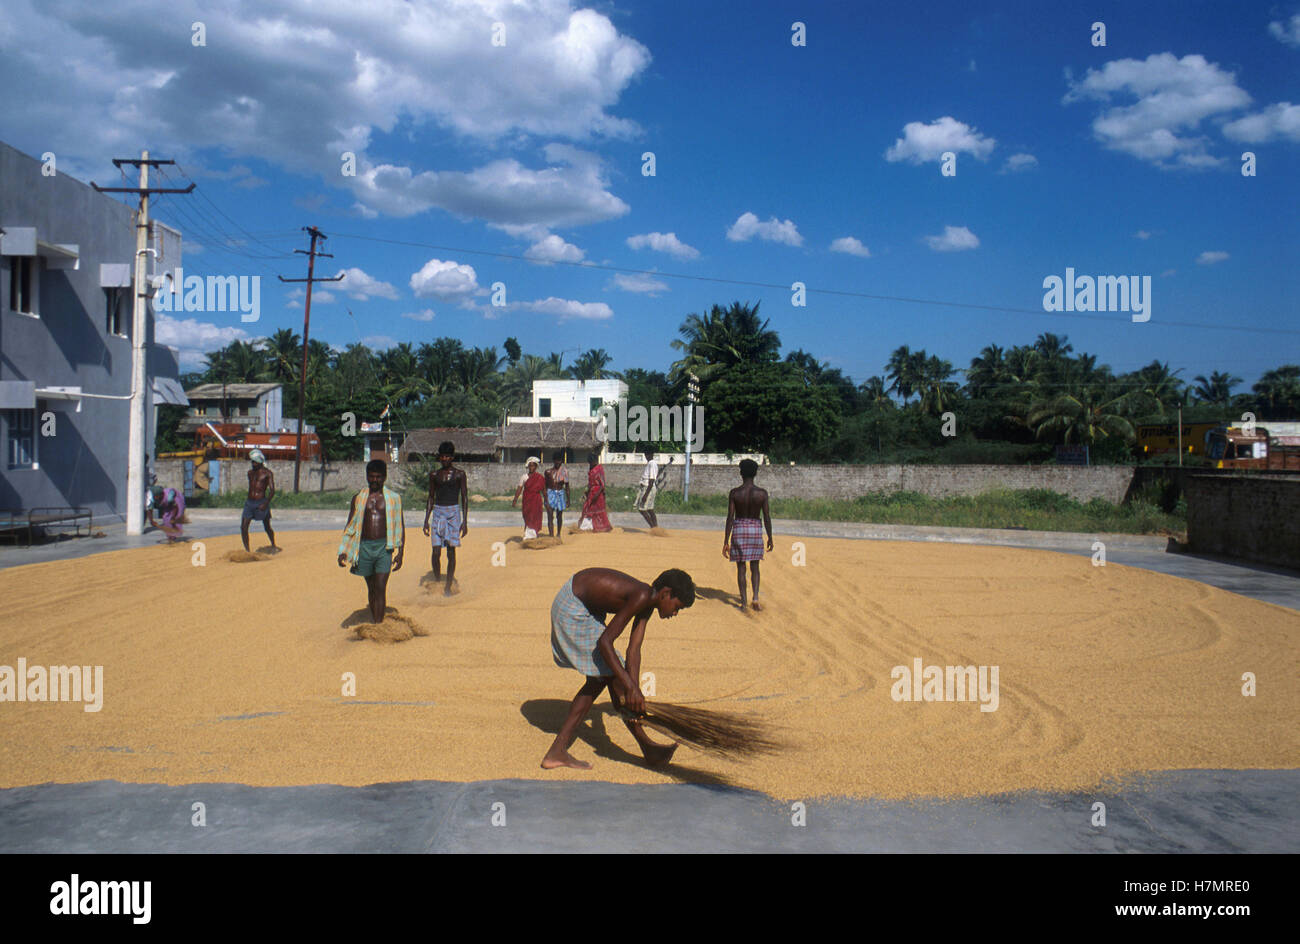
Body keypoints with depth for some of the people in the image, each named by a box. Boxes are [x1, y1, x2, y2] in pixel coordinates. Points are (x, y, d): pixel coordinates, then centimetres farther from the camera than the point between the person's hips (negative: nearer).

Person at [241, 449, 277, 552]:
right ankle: (247, 550, -3)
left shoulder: (267, 473, -4)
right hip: (249, 502, 5)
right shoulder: (250, 472, 14)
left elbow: (272, 490, -12)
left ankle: (273, 545, 30)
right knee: (243, 526, -8)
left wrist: (266, 503, -22)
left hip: (261, 503, -5)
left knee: (267, 527, 8)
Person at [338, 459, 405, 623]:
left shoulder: (393, 498, 5)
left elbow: (400, 527, 9)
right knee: (371, 588, 12)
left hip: (384, 547, -2)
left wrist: (400, 553, 3)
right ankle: (374, 619, 25)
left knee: (380, 588, -12)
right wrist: (343, 551, 3)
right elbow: (350, 526, 12)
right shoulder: (358, 498, 10)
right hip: (364, 547, 2)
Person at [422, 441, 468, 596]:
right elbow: (431, 498, 15)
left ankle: (448, 586, 5)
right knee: (436, 551, -7)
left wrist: (465, 521, -4)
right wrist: (426, 520, 10)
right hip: (438, 512, 2)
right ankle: (437, 581, 10)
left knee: (451, 551, -1)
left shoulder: (459, 474, 2)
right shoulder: (434, 475, 10)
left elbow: (465, 498, 2)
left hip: (454, 513, -2)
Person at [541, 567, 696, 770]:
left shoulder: (647, 604, 4)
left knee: (598, 680, 12)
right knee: (612, 675, -6)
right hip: (572, 609, -10)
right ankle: (647, 747, 4)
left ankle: (557, 751, 14)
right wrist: (630, 687, -27)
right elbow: (604, 641, -27)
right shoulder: (641, 597, -25)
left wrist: (635, 692, -10)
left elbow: (633, 650, -1)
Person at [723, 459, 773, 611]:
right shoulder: (762, 493, -6)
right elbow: (767, 517, -3)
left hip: (739, 529, -1)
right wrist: (770, 538, 8)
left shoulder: (735, 492, -8)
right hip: (756, 529, 1)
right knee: (754, 567, 13)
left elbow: (730, 517, -9)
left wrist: (726, 541, -5)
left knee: (741, 567, 7)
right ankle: (755, 598, -2)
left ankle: (743, 601, 8)